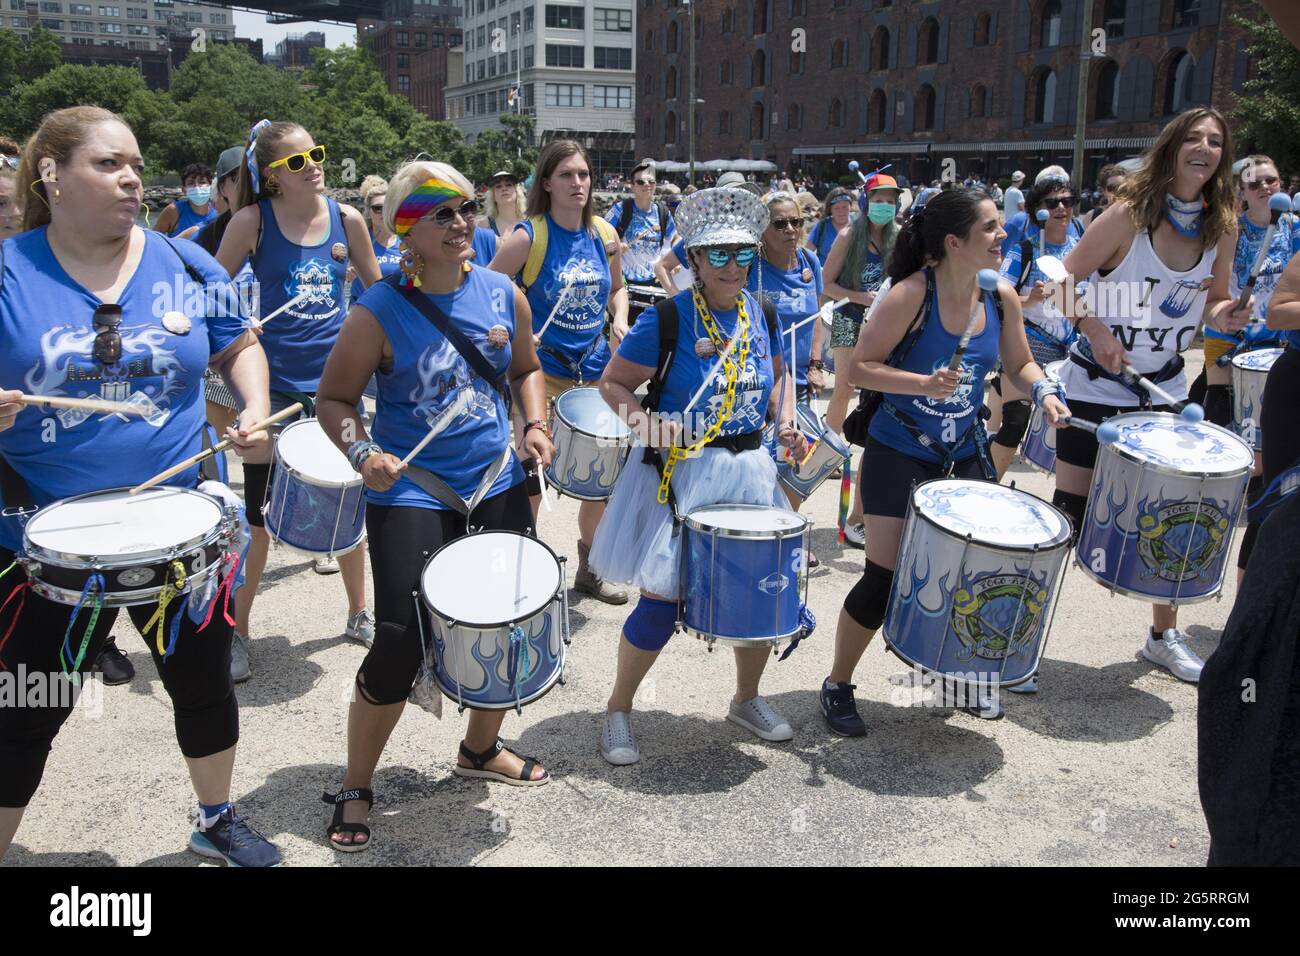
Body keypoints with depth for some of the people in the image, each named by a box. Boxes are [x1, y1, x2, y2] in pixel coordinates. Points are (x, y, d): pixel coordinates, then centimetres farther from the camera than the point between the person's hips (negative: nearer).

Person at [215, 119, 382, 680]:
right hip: (274, 386, -2)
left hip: (335, 381, 3)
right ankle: (237, 632, 21)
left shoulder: (346, 219, 0)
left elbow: (378, 292, 12)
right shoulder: (252, 221, -8)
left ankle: (359, 614, 30)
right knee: (258, 515, 4)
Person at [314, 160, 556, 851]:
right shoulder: (379, 313, -12)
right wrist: (361, 451, -23)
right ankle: (355, 788, 15)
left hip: (497, 484, 5)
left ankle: (481, 748, 41)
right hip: (410, 492, -5)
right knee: (402, 644, -9)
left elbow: (526, 369, 16)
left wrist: (535, 426, -1)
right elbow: (334, 398, -5)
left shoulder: (503, 295, 1)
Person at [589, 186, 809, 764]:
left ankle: (747, 700, 36)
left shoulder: (761, 313, 4)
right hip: (680, 476, -6)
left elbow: (777, 377, 20)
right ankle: (618, 710, 20)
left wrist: (786, 424, 2)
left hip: (750, 470, 6)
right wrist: (643, 421, -27)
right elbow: (613, 383, -9)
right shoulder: (668, 318, -13)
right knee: (662, 598, -4)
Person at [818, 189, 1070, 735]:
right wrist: (924, 384, -31)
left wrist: (1043, 393, -11)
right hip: (899, 457, -5)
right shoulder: (912, 294, -20)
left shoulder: (1002, 296, -4)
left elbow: (1019, 364, 10)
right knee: (885, 577, -4)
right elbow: (860, 368, -18)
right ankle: (838, 685, 16)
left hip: (966, 455, 5)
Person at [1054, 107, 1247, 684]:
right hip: (1095, 384, -5)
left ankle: (1164, 636, 27)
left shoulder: (1222, 227, 0)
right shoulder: (1129, 213, -14)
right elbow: (1066, 280, -10)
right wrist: (1096, 331, -23)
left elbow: (1214, 303, 11)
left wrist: (1222, 316, -12)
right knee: (1070, 511, -1)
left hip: (1165, 386, 5)